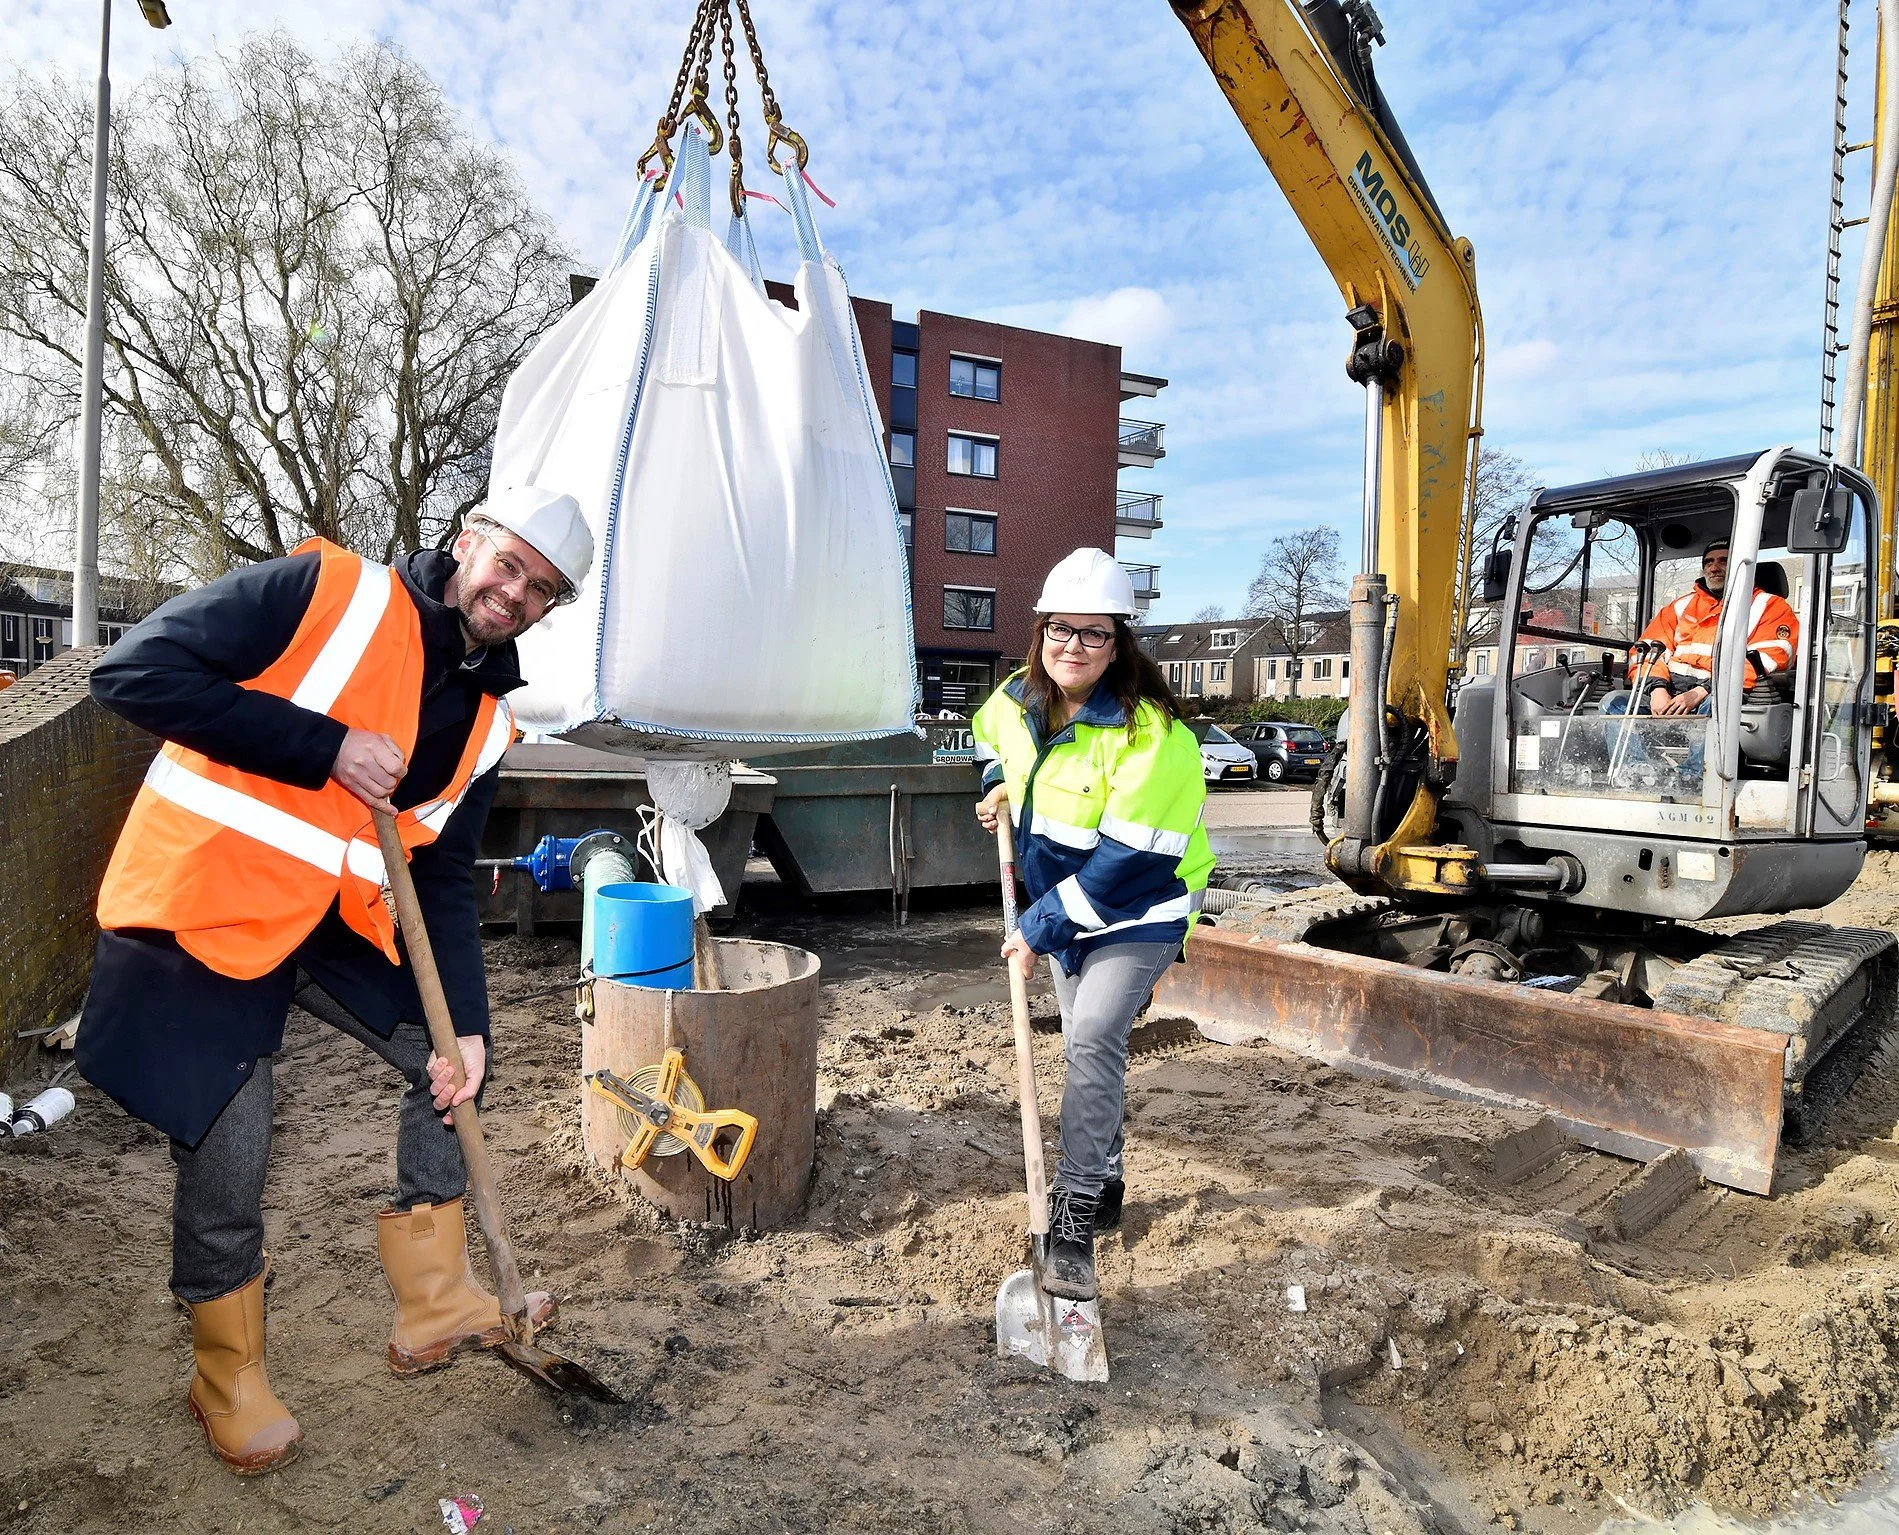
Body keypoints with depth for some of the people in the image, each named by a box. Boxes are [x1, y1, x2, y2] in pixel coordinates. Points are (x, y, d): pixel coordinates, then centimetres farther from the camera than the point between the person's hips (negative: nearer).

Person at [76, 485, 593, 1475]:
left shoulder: (488, 715, 4)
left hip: (336, 918, 7)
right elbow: (133, 674, -20)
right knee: (226, 1168, 0)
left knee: (441, 1061, 6)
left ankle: (435, 1306, 23)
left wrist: (469, 1025, -4)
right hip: (205, 903, -6)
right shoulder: (325, 591, -14)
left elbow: (444, 878, 5)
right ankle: (227, 1382, 27)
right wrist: (327, 748, -25)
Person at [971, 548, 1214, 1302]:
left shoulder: (1150, 732, -27)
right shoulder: (1018, 701, -5)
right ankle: (1104, 1185, 36)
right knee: (1088, 1048, 17)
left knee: (1092, 1039, -22)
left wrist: (1041, 928, -24)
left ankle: (1074, 1222, -13)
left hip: (1139, 910, -7)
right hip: (1066, 904, 7)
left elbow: (1128, 859, -29)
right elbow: (990, 737, 23)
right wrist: (1001, 786, 3)